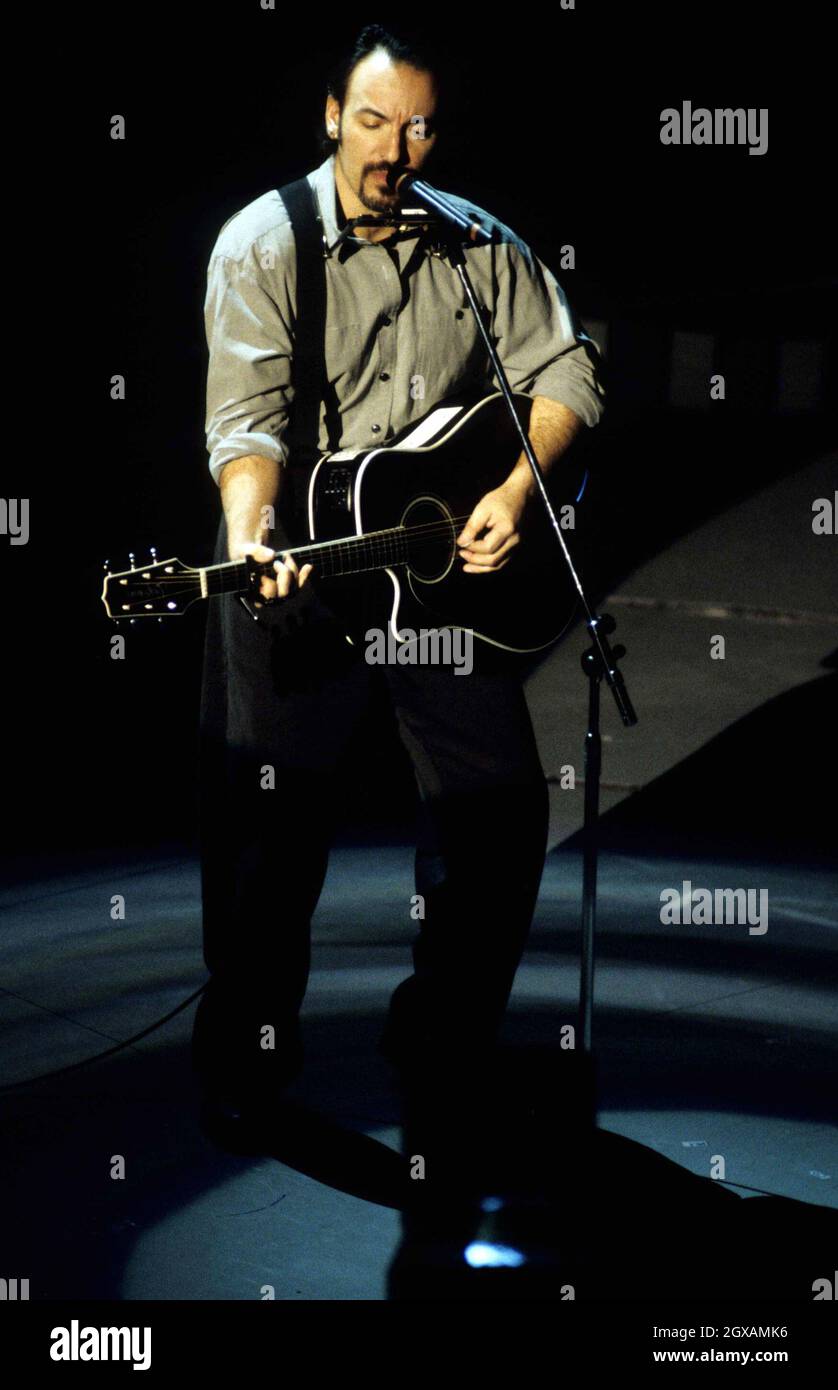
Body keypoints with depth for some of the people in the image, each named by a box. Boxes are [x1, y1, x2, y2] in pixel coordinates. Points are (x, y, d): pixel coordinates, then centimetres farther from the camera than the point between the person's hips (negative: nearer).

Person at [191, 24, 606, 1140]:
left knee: (504, 796, 2)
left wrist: (517, 489, -9)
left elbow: (567, 368, 7)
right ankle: (247, 1061, 16)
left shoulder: (481, 245, 5)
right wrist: (248, 533, -33)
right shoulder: (261, 242, -6)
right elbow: (249, 413, -16)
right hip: (298, 564, -3)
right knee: (268, 814, -2)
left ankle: (444, 1031, 22)